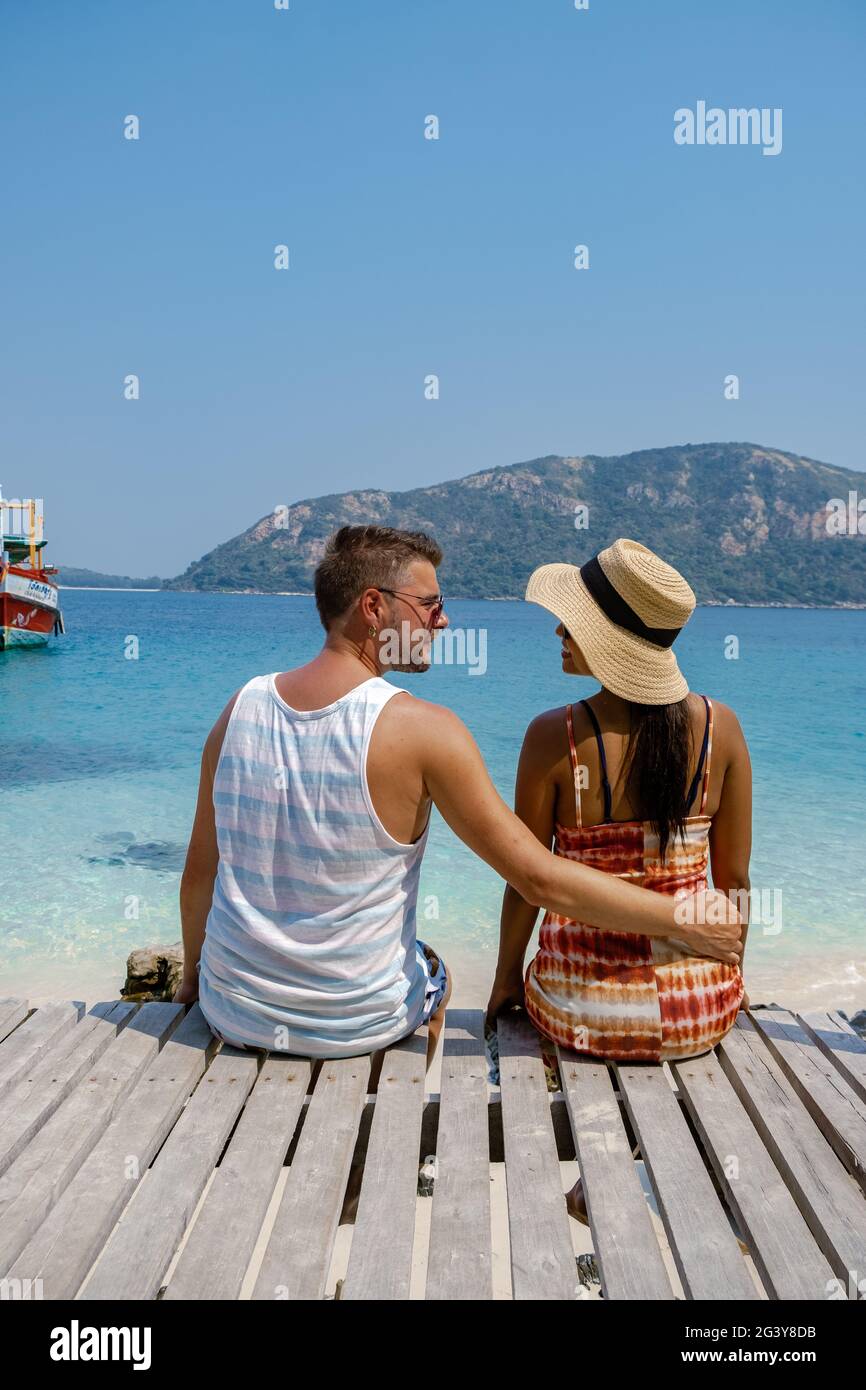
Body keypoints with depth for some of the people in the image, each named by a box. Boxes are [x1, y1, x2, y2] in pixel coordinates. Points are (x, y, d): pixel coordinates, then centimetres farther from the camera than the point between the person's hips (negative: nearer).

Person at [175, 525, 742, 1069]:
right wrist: (688, 921, -10)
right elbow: (540, 879, -21)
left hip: (233, 1013, 3)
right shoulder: (422, 729, -21)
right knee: (437, 972, 32)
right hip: (357, 1025, -3)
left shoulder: (242, 706, -8)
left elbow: (199, 872, 1)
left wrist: (192, 973, 19)